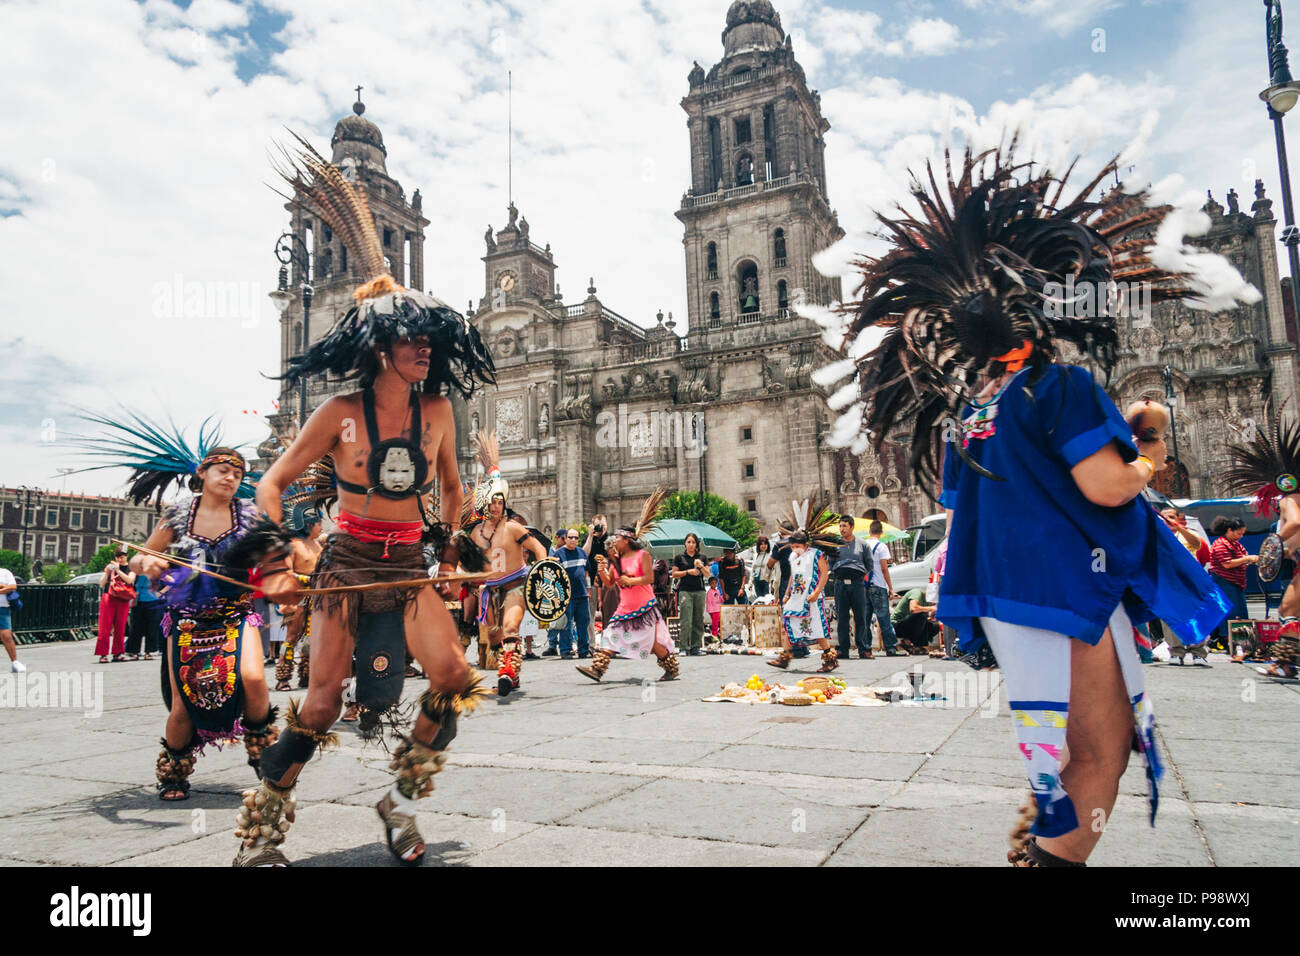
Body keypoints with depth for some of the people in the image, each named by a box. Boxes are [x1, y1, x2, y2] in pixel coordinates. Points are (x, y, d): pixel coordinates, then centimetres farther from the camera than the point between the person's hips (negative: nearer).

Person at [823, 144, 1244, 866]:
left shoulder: (960, 412, 11)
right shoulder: (1058, 385, -11)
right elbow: (1106, 488, -18)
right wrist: (1150, 458, 3)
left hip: (997, 595, 8)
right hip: (1064, 588, -8)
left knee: (1059, 746, 22)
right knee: (1104, 753, 3)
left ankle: (1035, 846, 30)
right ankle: (1058, 855, 2)